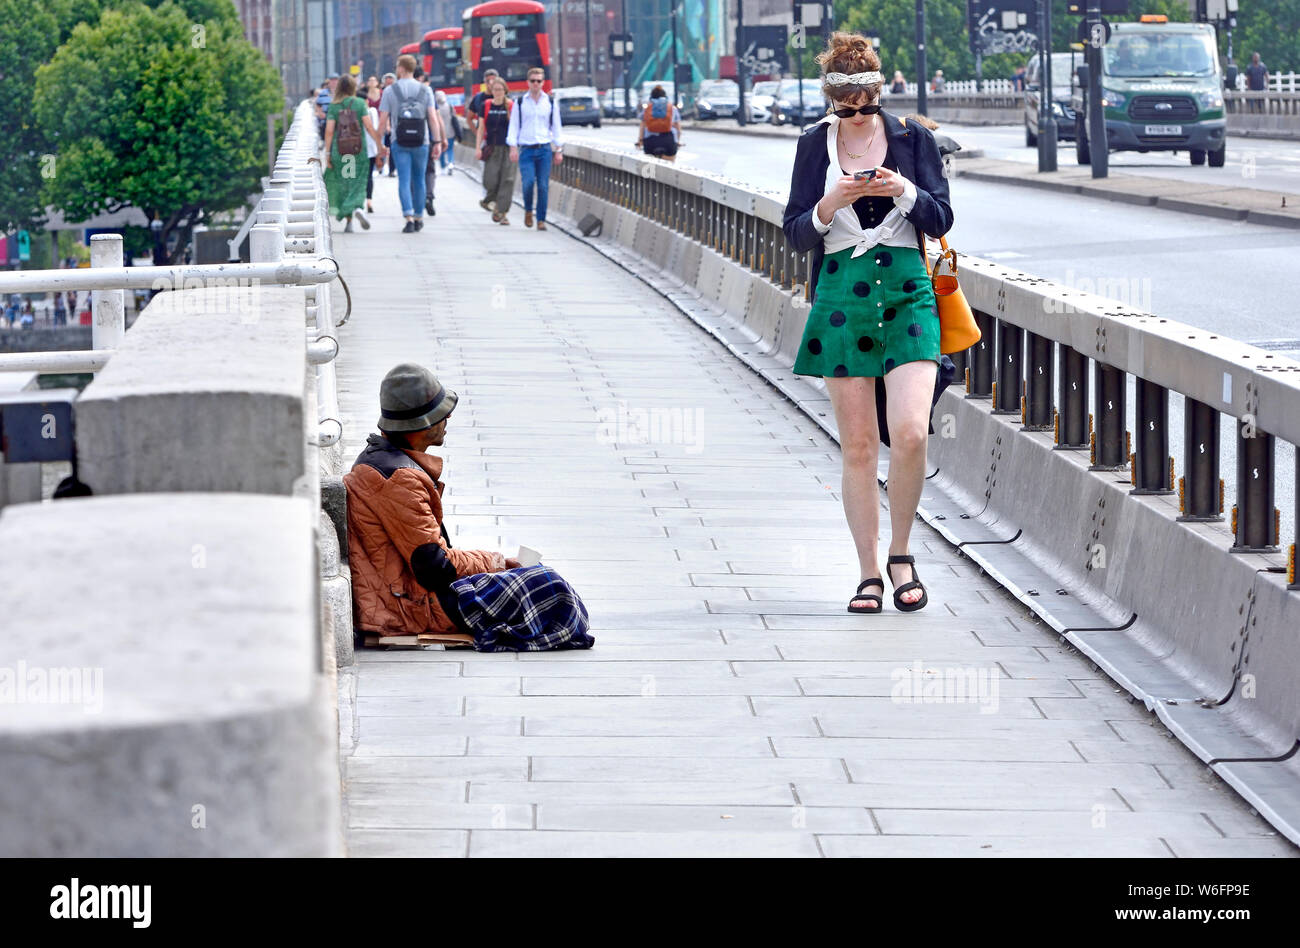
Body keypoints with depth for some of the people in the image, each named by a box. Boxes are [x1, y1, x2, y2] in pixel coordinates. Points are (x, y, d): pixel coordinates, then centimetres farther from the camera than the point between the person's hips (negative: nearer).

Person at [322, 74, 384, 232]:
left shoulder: (333, 106, 0)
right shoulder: (360, 103, -2)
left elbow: (329, 131, -4)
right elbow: (369, 127, -6)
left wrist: (327, 153, 0)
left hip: (339, 152, 1)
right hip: (359, 151, -1)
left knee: (343, 185, 10)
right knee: (357, 184, 3)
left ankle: (348, 221, 8)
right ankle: (357, 208, -26)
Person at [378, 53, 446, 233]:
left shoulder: (390, 91, -2)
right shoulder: (425, 90, 2)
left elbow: (383, 120, -3)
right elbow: (433, 118, -3)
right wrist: (437, 142, 1)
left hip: (399, 143, -2)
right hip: (421, 142, 2)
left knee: (404, 180, -2)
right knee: (419, 180, 14)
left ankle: (409, 217, -17)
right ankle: (419, 217, 22)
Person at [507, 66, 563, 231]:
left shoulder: (550, 103, 9)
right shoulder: (520, 103, 6)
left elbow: (556, 127, 13)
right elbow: (514, 126, 7)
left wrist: (558, 150, 7)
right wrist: (513, 148, -3)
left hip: (545, 149, 1)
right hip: (526, 149, -1)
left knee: (543, 186, -4)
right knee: (528, 182, -14)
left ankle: (541, 220, 3)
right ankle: (528, 210, 11)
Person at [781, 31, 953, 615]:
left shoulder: (913, 139, 6)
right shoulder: (815, 145, 7)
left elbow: (941, 220, 3)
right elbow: (796, 234, 5)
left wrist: (904, 192, -15)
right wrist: (830, 205, -15)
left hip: (907, 293, -1)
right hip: (841, 298, 1)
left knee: (910, 433, -16)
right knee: (857, 446, 0)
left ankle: (901, 554, 5)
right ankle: (869, 573, 9)